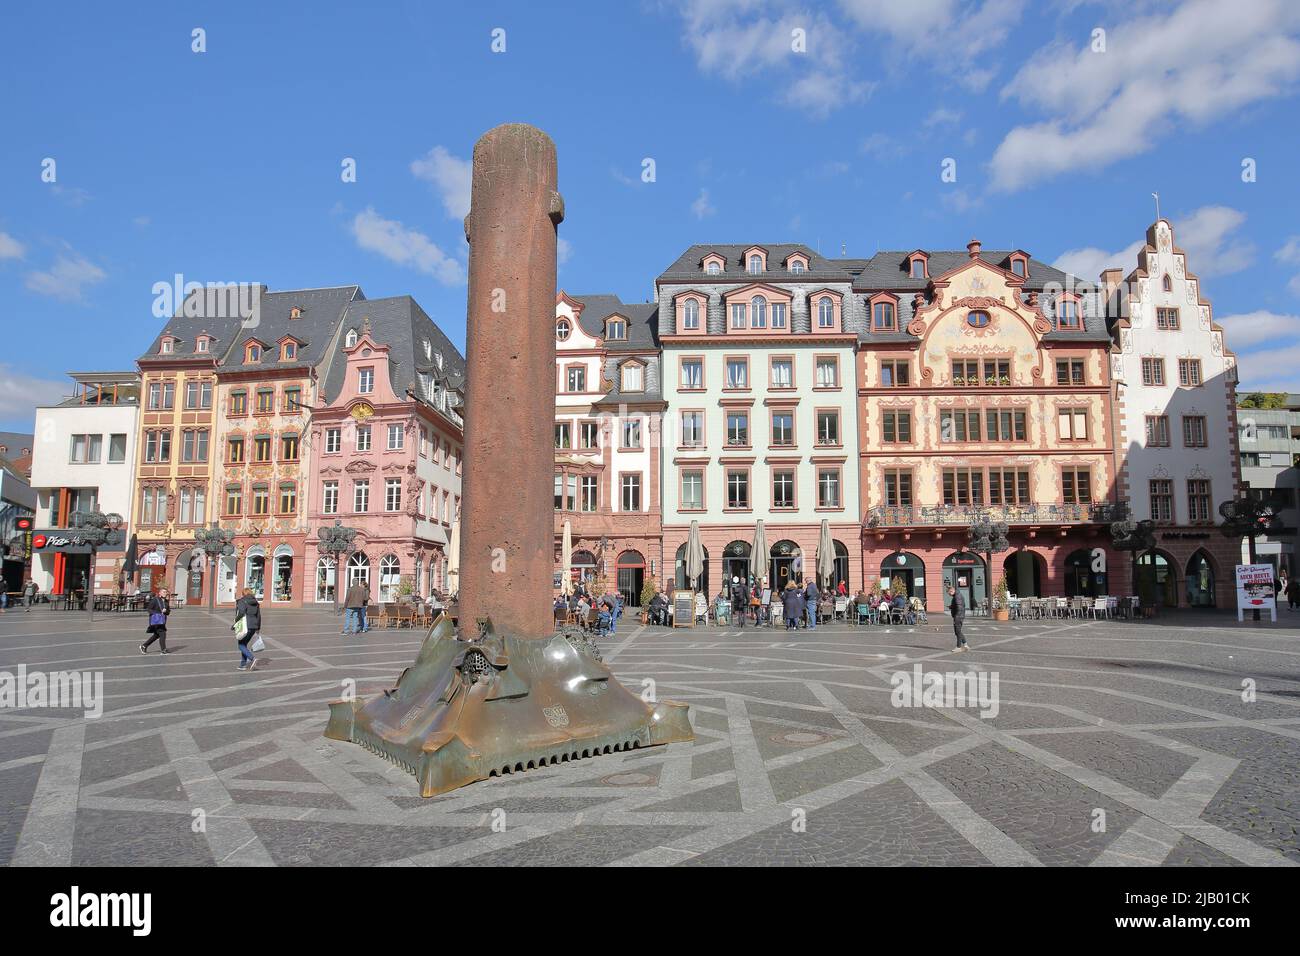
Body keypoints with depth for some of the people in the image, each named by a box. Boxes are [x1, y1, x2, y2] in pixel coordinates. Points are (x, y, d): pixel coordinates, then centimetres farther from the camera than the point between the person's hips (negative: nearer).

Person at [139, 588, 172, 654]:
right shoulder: (155, 600, -9)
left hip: (162, 620, 8)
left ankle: (144, 646, 28)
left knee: (156, 635, 14)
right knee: (162, 634, -10)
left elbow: (168, 612, 12)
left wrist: (165, 611, -11)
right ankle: (163, 649, -1)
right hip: (155, 620, -7)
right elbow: (149, 609, -8)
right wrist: (158, 613, -18)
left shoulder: (166, 601, 9)